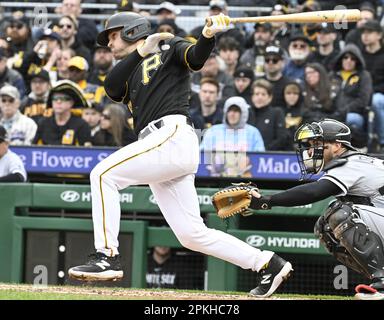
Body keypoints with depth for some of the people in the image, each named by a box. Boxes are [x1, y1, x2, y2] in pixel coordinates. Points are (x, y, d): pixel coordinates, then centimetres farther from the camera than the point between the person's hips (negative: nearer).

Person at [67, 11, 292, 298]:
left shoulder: (169, 47, 12)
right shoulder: (130, 73, 31)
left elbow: (196, 58, -8)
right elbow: (112, 88, 9)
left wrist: (208, 35, -29)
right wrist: (143, 50, 3)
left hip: (173, 135, -8)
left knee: (104, 175, -17)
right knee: (192, 235, 4)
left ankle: (107, 257, -19)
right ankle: (269, 264, 10)